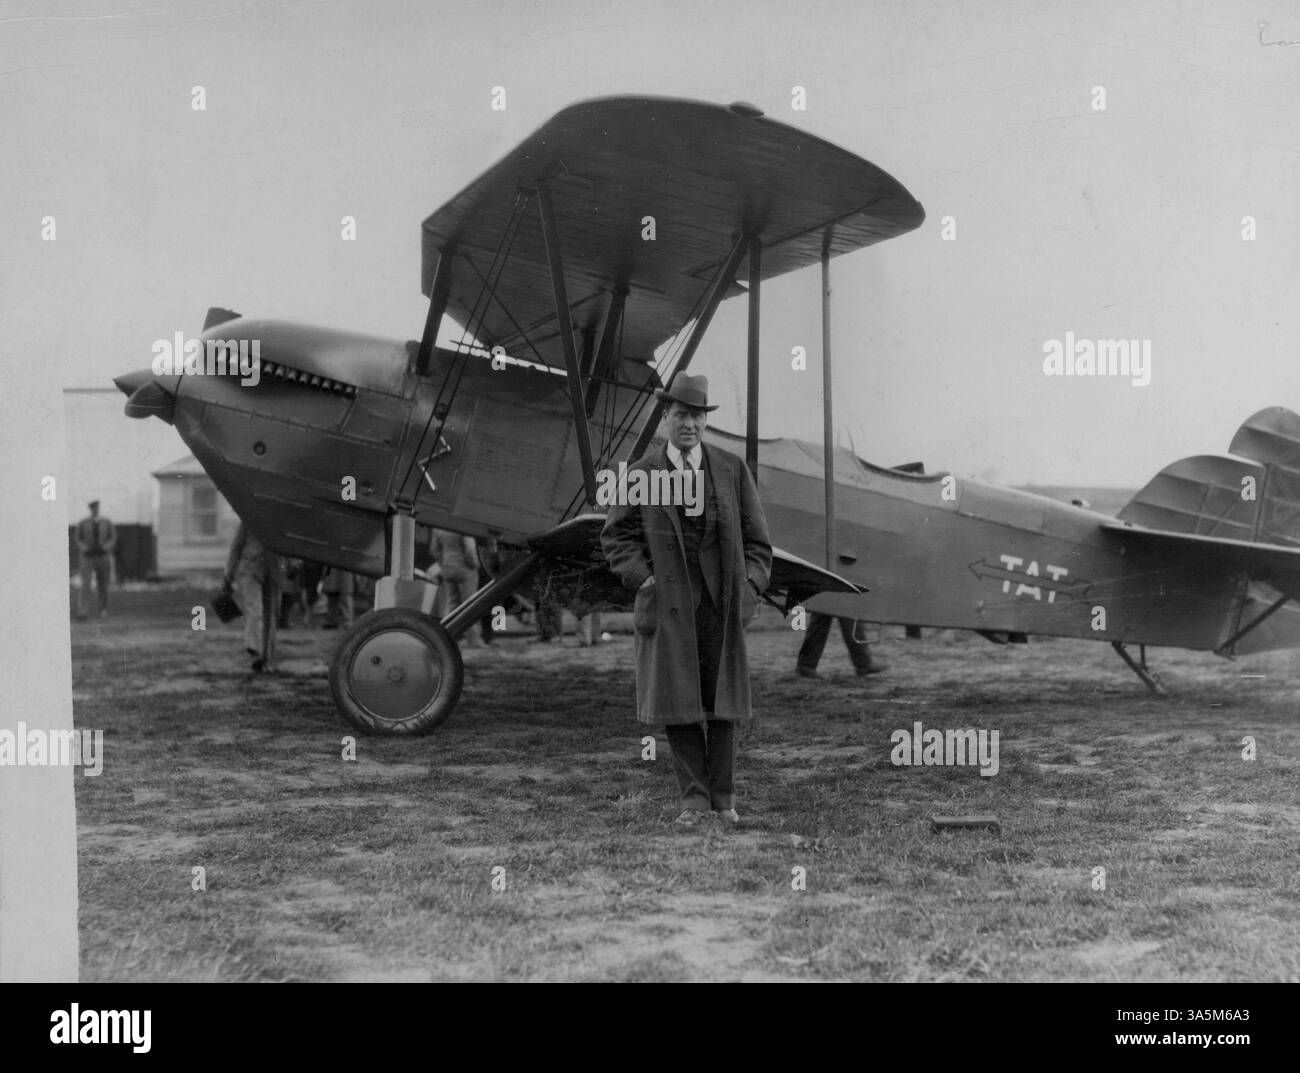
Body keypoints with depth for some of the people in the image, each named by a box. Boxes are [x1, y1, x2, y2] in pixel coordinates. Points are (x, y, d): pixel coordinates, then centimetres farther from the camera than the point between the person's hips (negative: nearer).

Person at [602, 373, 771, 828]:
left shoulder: (731, 469, 4)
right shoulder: (640, 474, 1)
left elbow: (755, 537, 8)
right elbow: (616, 535, 6)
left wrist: (749, 588, -2)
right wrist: (643, 579, -7)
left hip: (720, 599, 1)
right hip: (668, 599, -1)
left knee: (722, 700, 3)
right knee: (677, 700, -1)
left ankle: (723, 796, 13)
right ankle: (694, 798, 7)